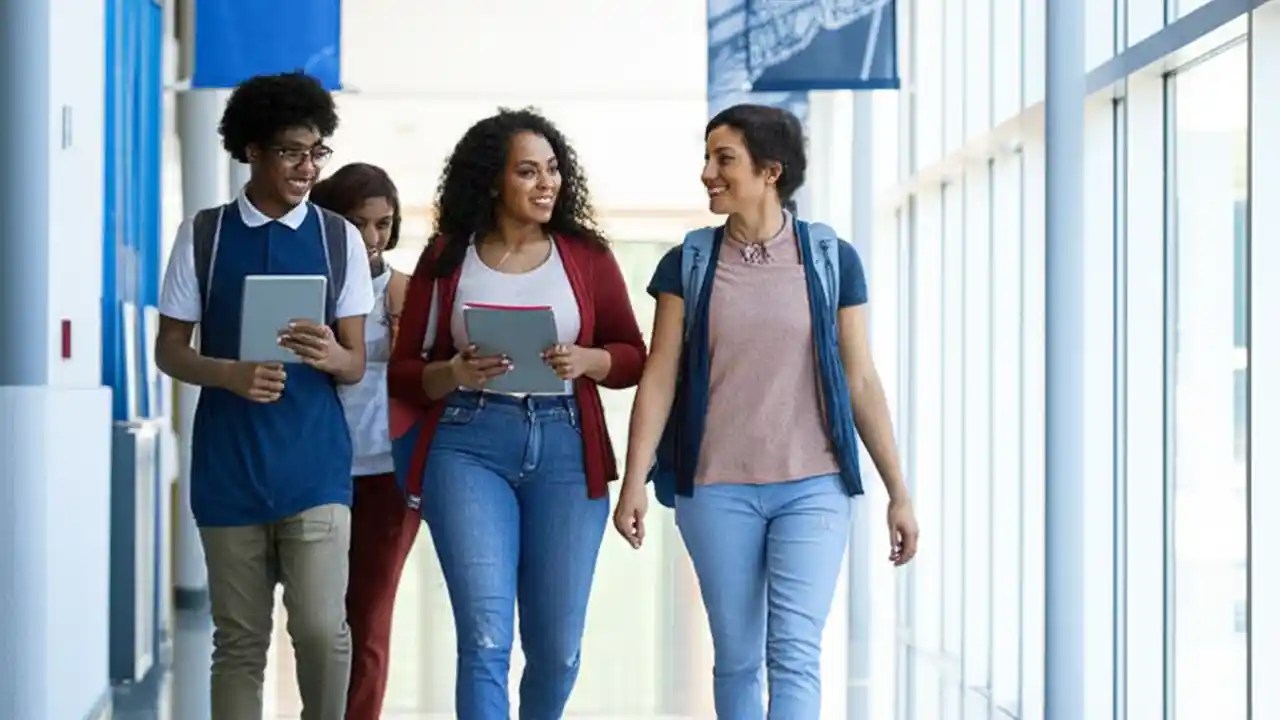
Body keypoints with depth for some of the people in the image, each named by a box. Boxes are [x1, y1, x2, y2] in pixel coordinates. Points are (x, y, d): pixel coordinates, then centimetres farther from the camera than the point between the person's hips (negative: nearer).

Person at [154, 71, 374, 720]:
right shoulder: (202, 235, 2)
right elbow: (170, 351, 4)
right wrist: (230, 374, -16)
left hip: (315, 464, 0)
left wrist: (330, 356, -19)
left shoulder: (339, 238, 4)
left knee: (322, 627, -10)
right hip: (228, 465, 0)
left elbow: (356, 365, 5)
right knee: (239, 638, 6)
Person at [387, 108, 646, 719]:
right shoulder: (446, 258, 4)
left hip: (564, 448, 2)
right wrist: (454, 374, -15)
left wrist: (585, 361, -11)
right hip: (467, 447, -2)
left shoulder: (586, 254, 7)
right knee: (485, 638, -12)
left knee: (557, 646, 6)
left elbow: (631, 357, 10)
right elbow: (402, 373, 6)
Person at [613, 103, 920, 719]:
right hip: (716, 491, 1)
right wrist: (633, 482, -9)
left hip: (812, 489, -1)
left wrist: (899, 494, 4)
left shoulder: (831, 260, 2)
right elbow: (659, 376, 1)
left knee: (795, 655, -10)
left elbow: (861, 381, 4)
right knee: (737, 659, 8)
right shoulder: (687, 264, 4)